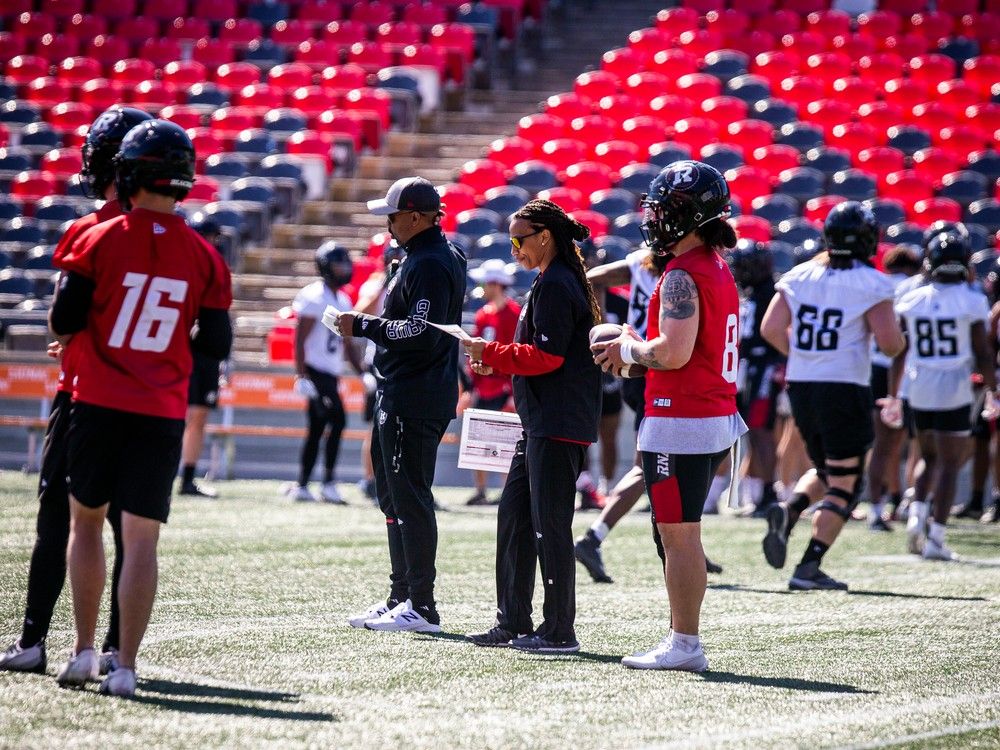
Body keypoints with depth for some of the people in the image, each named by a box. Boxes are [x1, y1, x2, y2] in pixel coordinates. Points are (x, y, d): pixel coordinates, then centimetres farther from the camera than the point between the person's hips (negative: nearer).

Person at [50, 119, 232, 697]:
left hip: (99, 405, -1)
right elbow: (217, 346, 2)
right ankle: (125, 666, -2)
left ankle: (85, 650, 13)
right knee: (142, 538, 2)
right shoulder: (204, 258, 0)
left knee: (86, 520, 15)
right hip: (163, 414, 1)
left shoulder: (99, 241, -6)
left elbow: (63, 322, -5)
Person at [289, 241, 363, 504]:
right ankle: (328, 484, -15)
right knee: (338, 421, -17)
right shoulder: (314, 297, -10)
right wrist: (301, 376, -19)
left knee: (316, 431, 9)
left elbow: (347, 344, 22)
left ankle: (302, 486, 12)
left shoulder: (343, 301, 17)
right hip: (316, 371, -9)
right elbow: (300, 339, -13)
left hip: (331, 374, 9)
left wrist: (363, 372, 15)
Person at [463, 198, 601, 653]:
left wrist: (490, 352, -11)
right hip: (542, 423, 11)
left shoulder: (554, 286, -14)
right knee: (514, 515, 12)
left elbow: (546, 356, -20)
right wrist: (497, 362, 13)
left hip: (557, 425, -11)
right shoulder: (554, 282, 18)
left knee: (549, 525, -7)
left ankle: (559, 631, -2)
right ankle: (513, 622, 17)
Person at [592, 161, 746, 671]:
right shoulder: (718, 271, 15)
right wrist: (634, 352, 16)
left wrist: (630, 348, -5)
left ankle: (685, 644, -2)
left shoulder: (682, 275, -16)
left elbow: (674, 353, -23)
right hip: (716, 418, 10)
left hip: (680, 421, -10)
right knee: (679, 533, 14)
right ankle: (682, 639, 17)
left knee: (678, 535, -5)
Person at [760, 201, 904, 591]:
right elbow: (889, 342, -13)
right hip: (845, 389, -5)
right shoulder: (871, 284, -9)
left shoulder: (799, 276, 4)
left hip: (801, 386, 5)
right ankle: (809, 567, -4)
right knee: (843, 486, 4)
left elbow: (771, 328, 0)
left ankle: (788, 511, -5)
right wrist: (898, 339, 10)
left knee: (826, 471, 23)